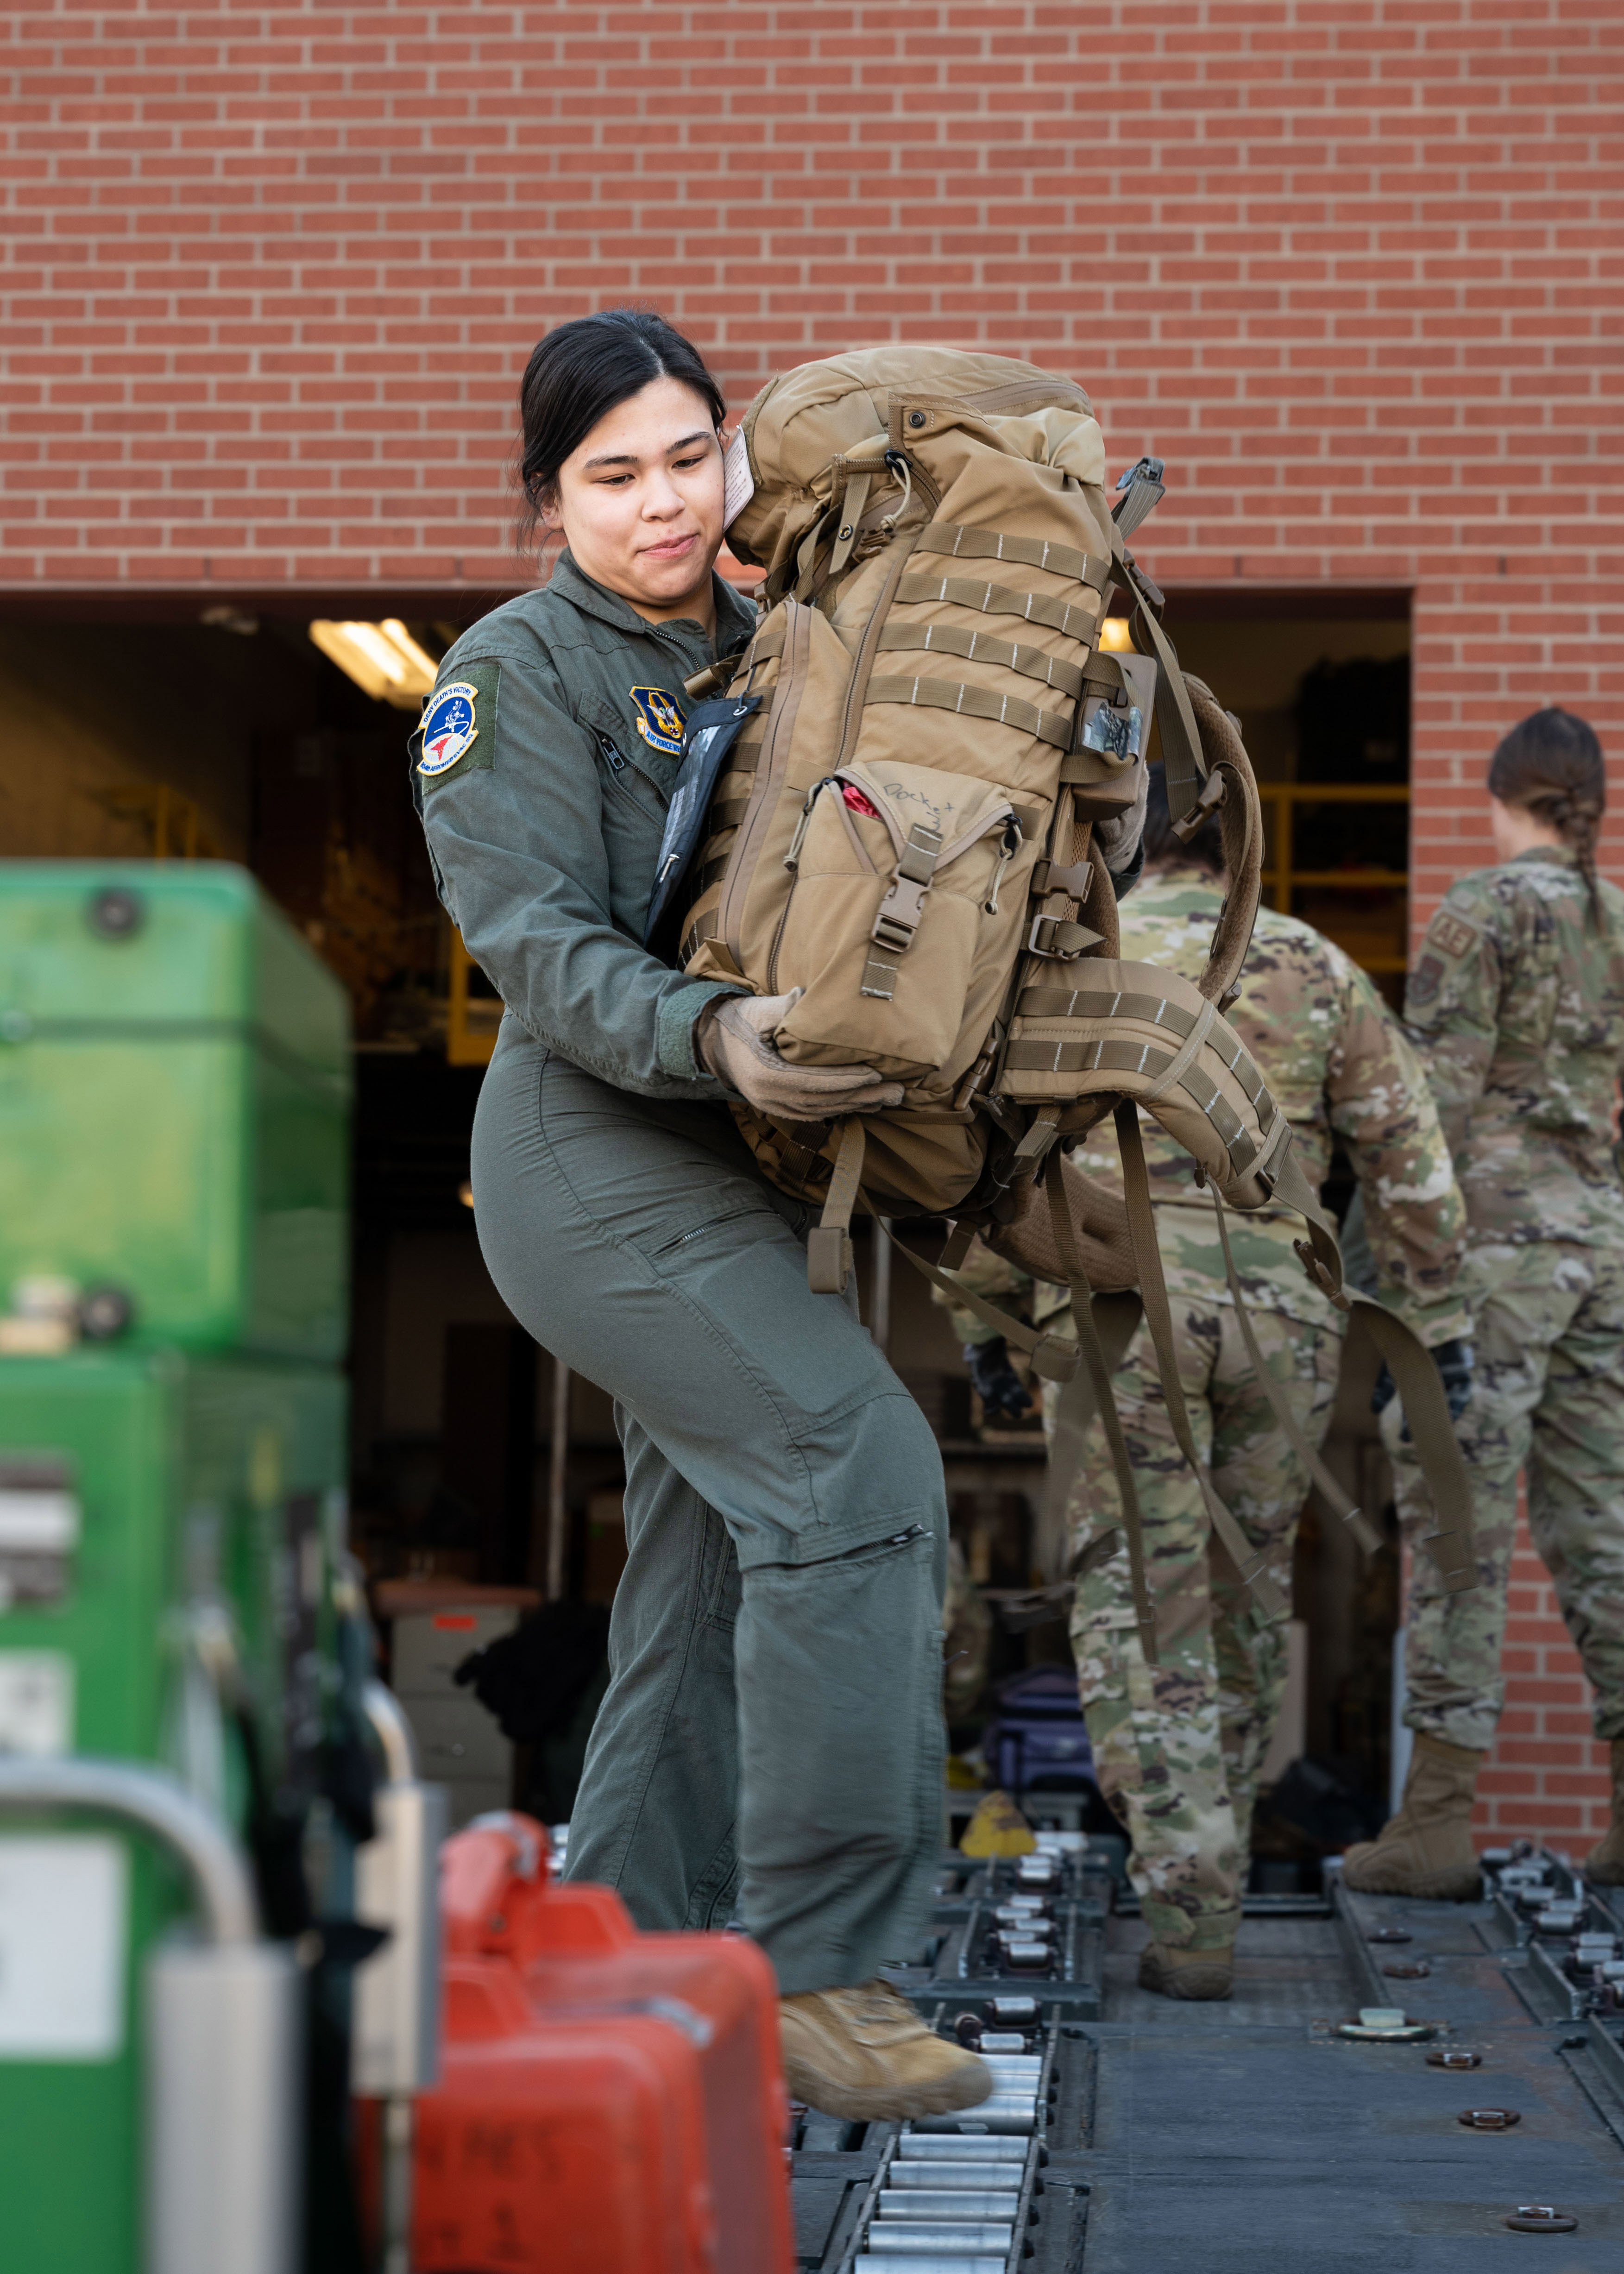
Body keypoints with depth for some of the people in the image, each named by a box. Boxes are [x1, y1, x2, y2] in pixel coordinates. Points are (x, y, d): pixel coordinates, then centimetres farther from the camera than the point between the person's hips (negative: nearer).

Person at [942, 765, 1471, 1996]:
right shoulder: (1314, 968, 11)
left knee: (1144, 1616, -1)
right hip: (1282, 1318, 3)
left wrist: (986, 1321, 10)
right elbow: (1409, 1154, 7)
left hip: (1120, 1311, -2)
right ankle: (1207, 1859, 29)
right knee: (1242, 1594, 18)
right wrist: (1434, 1321, 10)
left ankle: (1193, 1919, -10)